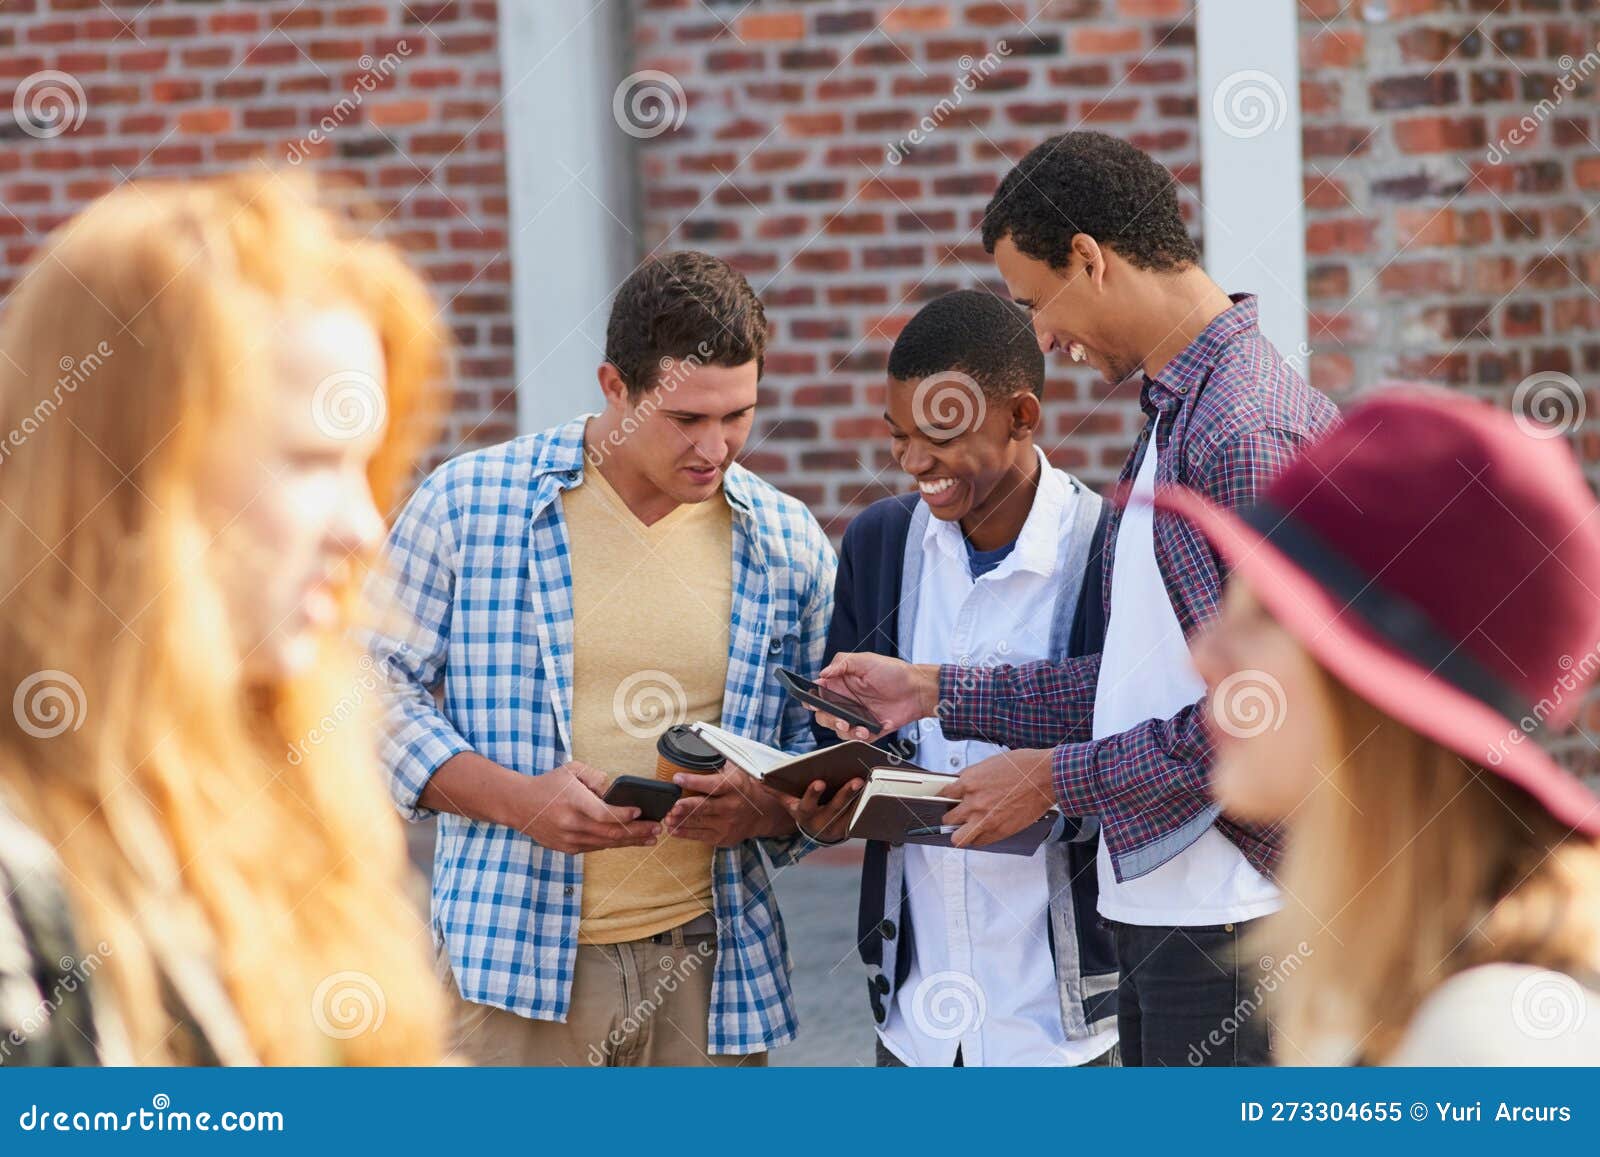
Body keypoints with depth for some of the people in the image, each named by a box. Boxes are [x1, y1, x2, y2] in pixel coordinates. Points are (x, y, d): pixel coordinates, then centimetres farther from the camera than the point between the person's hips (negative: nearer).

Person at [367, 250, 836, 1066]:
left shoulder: (788, 547, 6)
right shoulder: (469, 503, -2)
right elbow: (376, 688, 0)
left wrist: (758, 809, -11)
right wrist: (519, 799, -14)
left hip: (704, 967, 3)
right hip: (513, 959, -2)